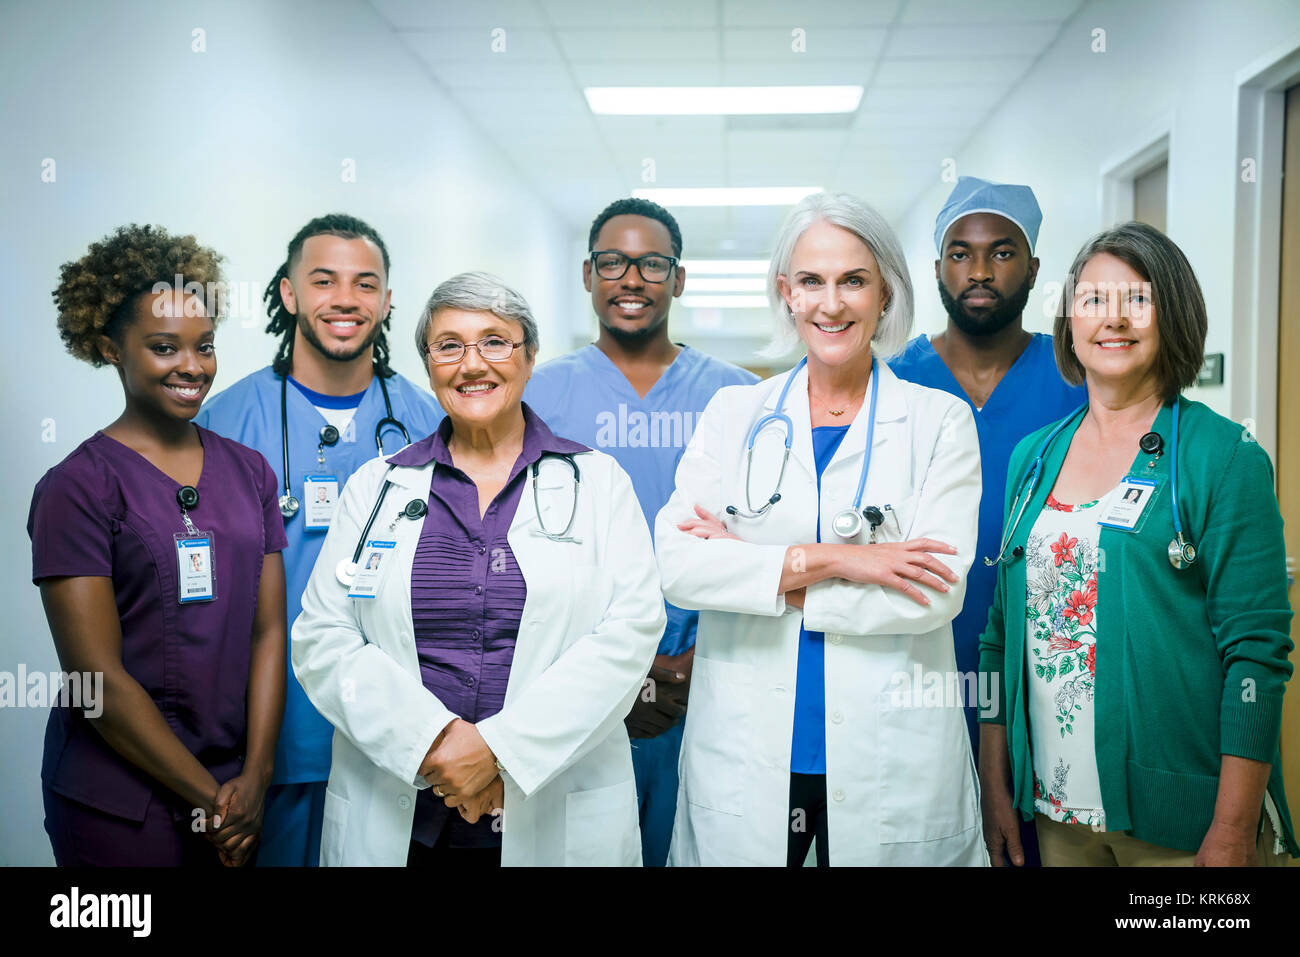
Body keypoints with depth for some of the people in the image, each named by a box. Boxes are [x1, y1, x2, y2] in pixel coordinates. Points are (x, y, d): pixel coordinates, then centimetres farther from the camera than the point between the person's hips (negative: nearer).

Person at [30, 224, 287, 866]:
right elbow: (98, 677, -12)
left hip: (235, 790, 4)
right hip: (118, 805, -4)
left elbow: (268, 631, 3)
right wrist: (209, 800, -10)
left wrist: (255, 777, -6)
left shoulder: (248, 471, 6)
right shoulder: (78, 487, -9)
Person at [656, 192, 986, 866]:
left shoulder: (940, 422, -1)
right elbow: (675, 565, -7)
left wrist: (752, 563, -12)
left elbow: (937, 592, -12)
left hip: (889, 762, -1)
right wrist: (827, 560, -18)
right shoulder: (732, 415, 4)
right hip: (743, 757, 1)